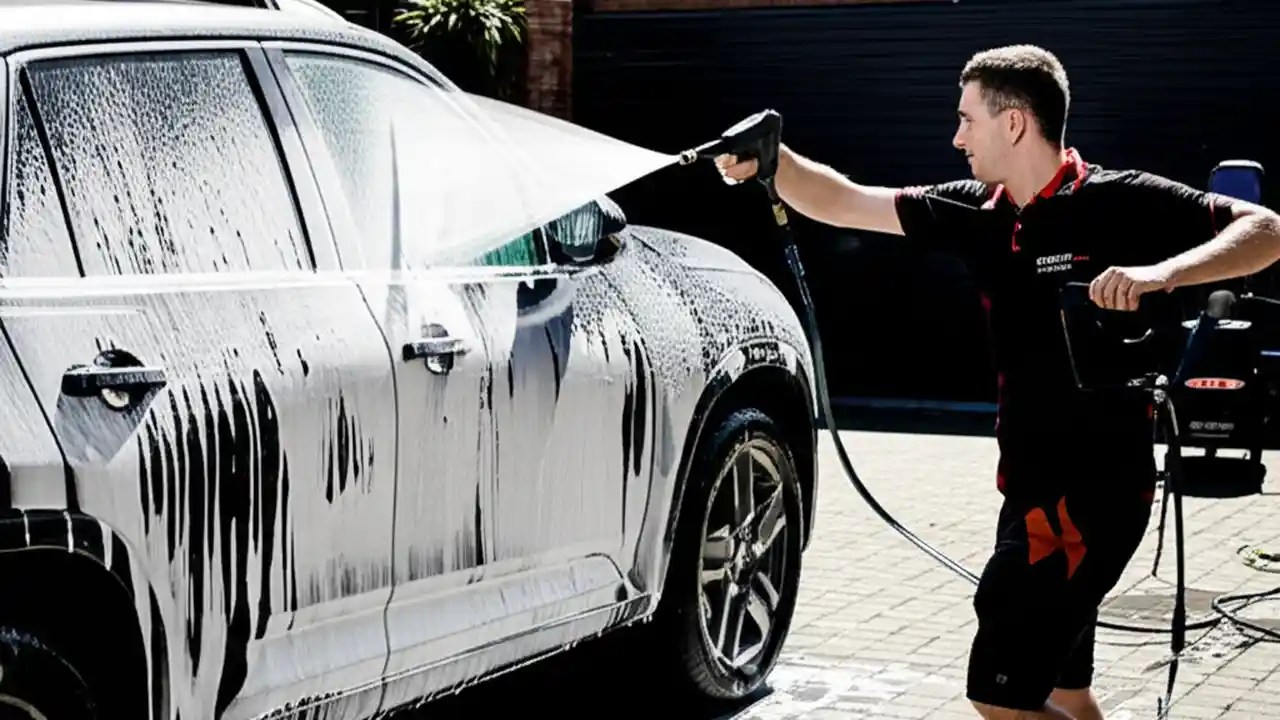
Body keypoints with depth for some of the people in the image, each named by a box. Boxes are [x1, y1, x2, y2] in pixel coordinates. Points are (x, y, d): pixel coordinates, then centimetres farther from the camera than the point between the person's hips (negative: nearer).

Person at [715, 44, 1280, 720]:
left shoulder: (1121, 202, -12)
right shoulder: (979, 213, 7)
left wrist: (1165, 272, -28)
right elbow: (844, 203, 9)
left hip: (1094, 489, -8)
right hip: (1036, 486, 9)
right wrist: (770, 158, -5)